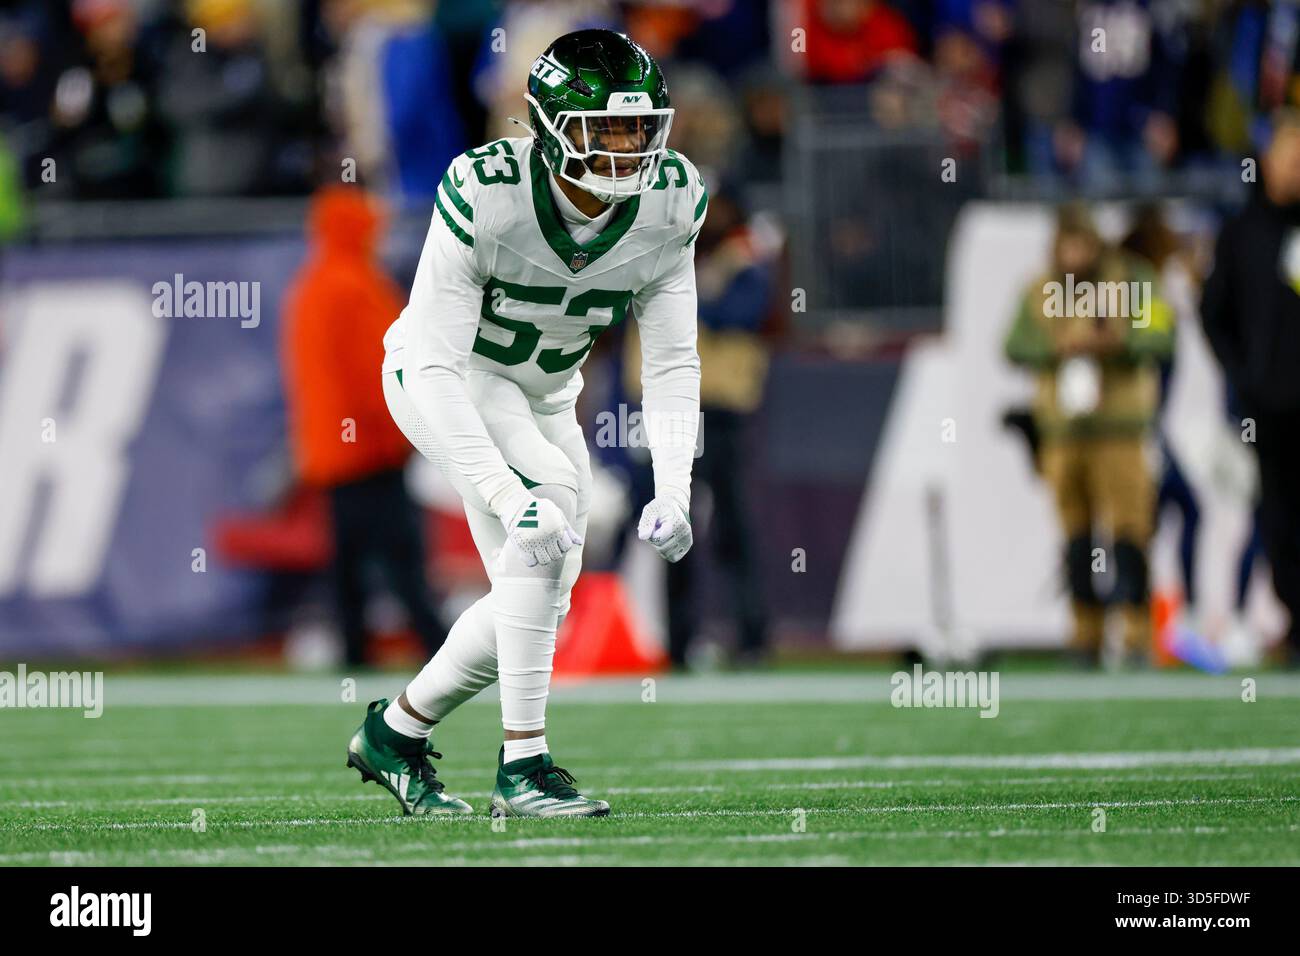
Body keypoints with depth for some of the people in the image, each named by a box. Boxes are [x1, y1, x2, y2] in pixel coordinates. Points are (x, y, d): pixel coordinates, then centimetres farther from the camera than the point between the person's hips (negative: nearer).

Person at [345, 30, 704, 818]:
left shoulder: (671, 203, -18)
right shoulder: (485, 195, -33)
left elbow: (672, 361, -10)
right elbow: (436, 367, -33)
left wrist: (674, 490, -25)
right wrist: (506, 496, -43)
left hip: (542, 393, 6)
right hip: (445, 379, -6)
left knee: (541, 606, 4)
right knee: (550, 487, -31)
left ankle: (397, 733, 31)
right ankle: (523, 768, -27)